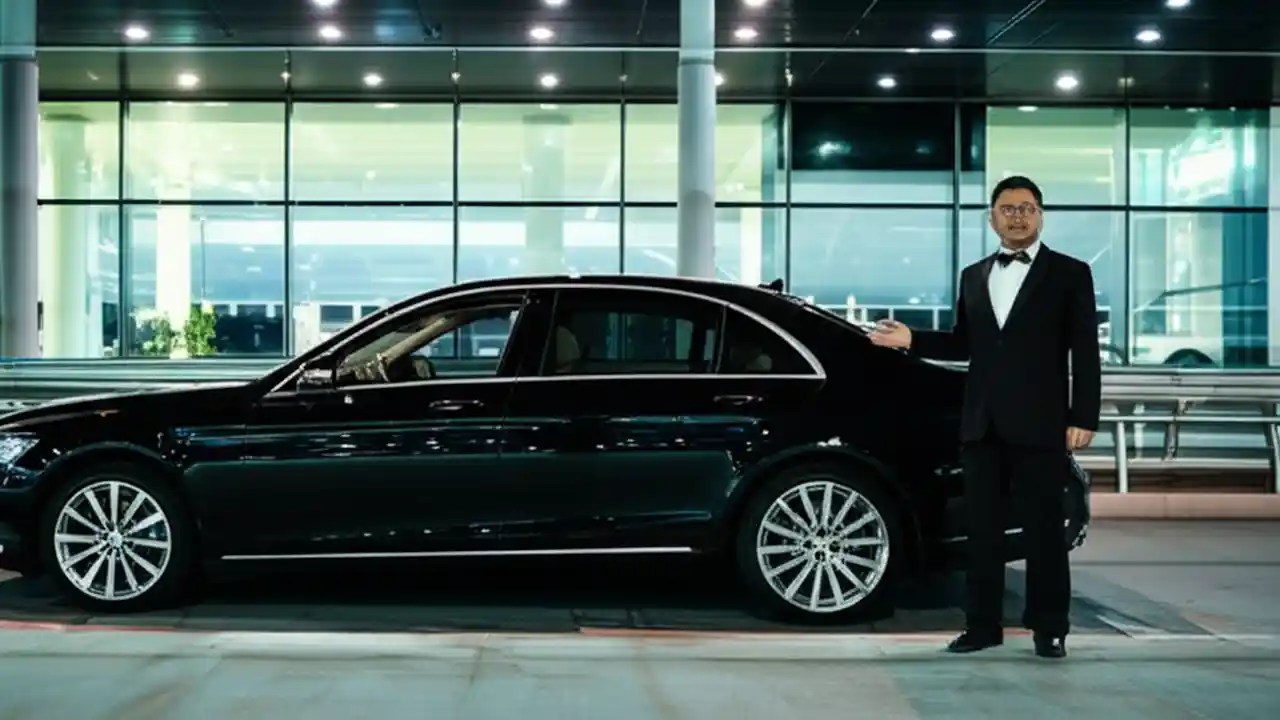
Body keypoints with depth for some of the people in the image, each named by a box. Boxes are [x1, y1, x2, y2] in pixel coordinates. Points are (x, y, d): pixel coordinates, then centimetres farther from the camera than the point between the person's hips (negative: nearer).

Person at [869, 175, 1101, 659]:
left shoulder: (1070, 274, 2)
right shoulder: (974, 276, 16)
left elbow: (1085, 353, -3)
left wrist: (1083, 419, -10)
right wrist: (913, 340, 4)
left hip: (1039, 425, -4)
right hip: (982, 425, 5)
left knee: (1043, 529, 1)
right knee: (981, 528, 7)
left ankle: (1049, 629, 9)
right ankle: (982, 624, 15)